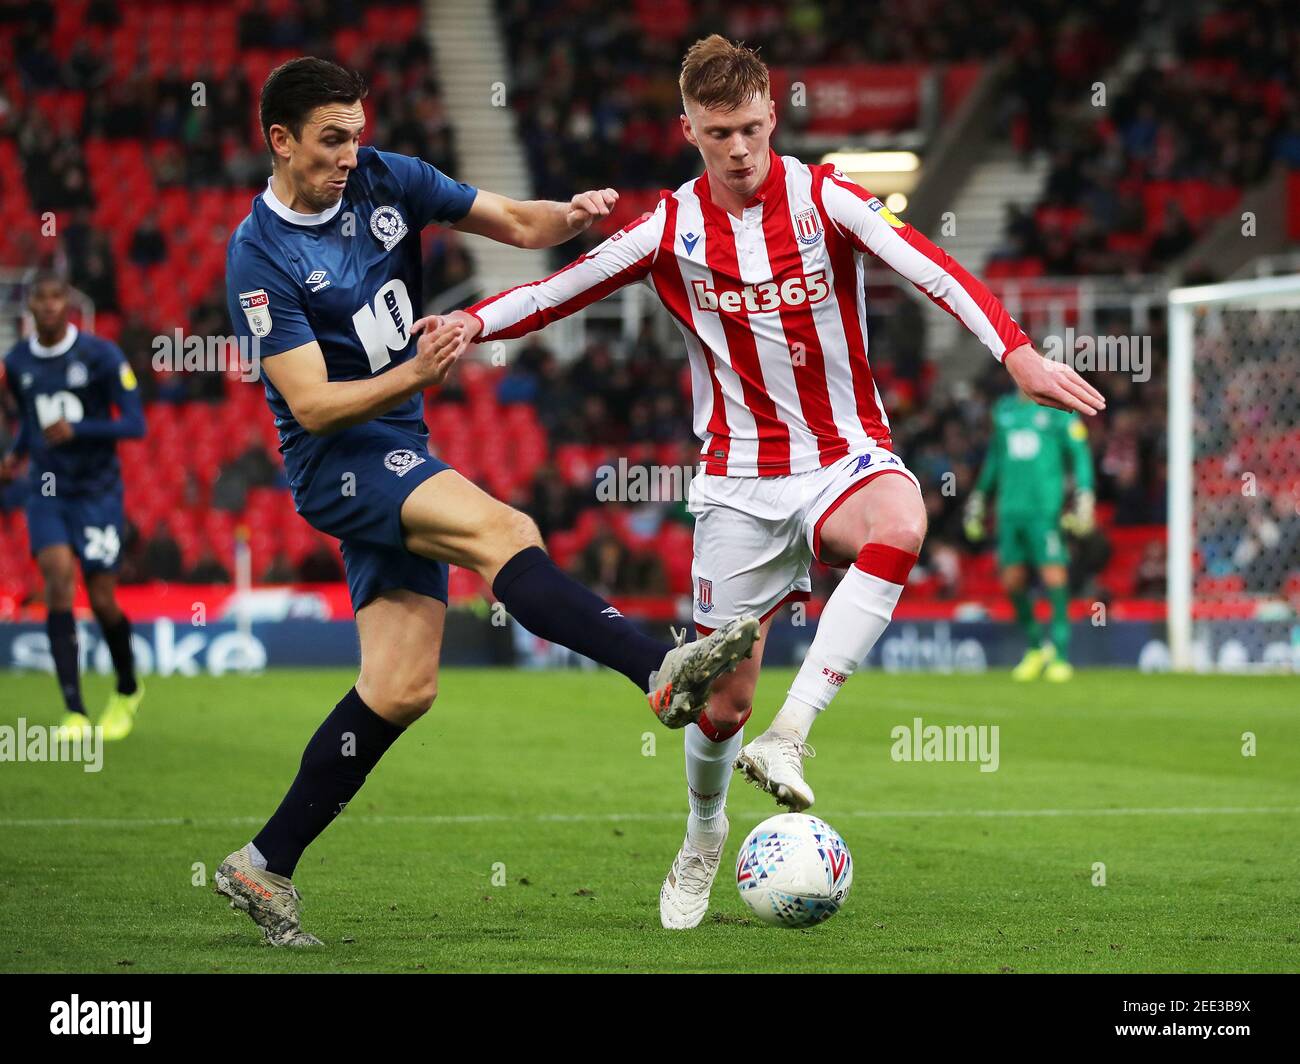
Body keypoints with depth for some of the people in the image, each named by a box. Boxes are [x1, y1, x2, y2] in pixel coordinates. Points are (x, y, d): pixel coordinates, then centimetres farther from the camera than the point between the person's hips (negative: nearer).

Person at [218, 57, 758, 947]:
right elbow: (311, 404, -19)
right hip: (336, 463, -7)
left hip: (400, 455, 7)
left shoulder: (384, 180, 3)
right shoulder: (260, 257, -13)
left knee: (402, 689, 2)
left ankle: (266, 864, 10)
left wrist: (570, 216, -17)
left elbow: (516, 224, 5)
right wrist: (412, 377, -34)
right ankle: (664, 670, -47)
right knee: (502, 530, -31)